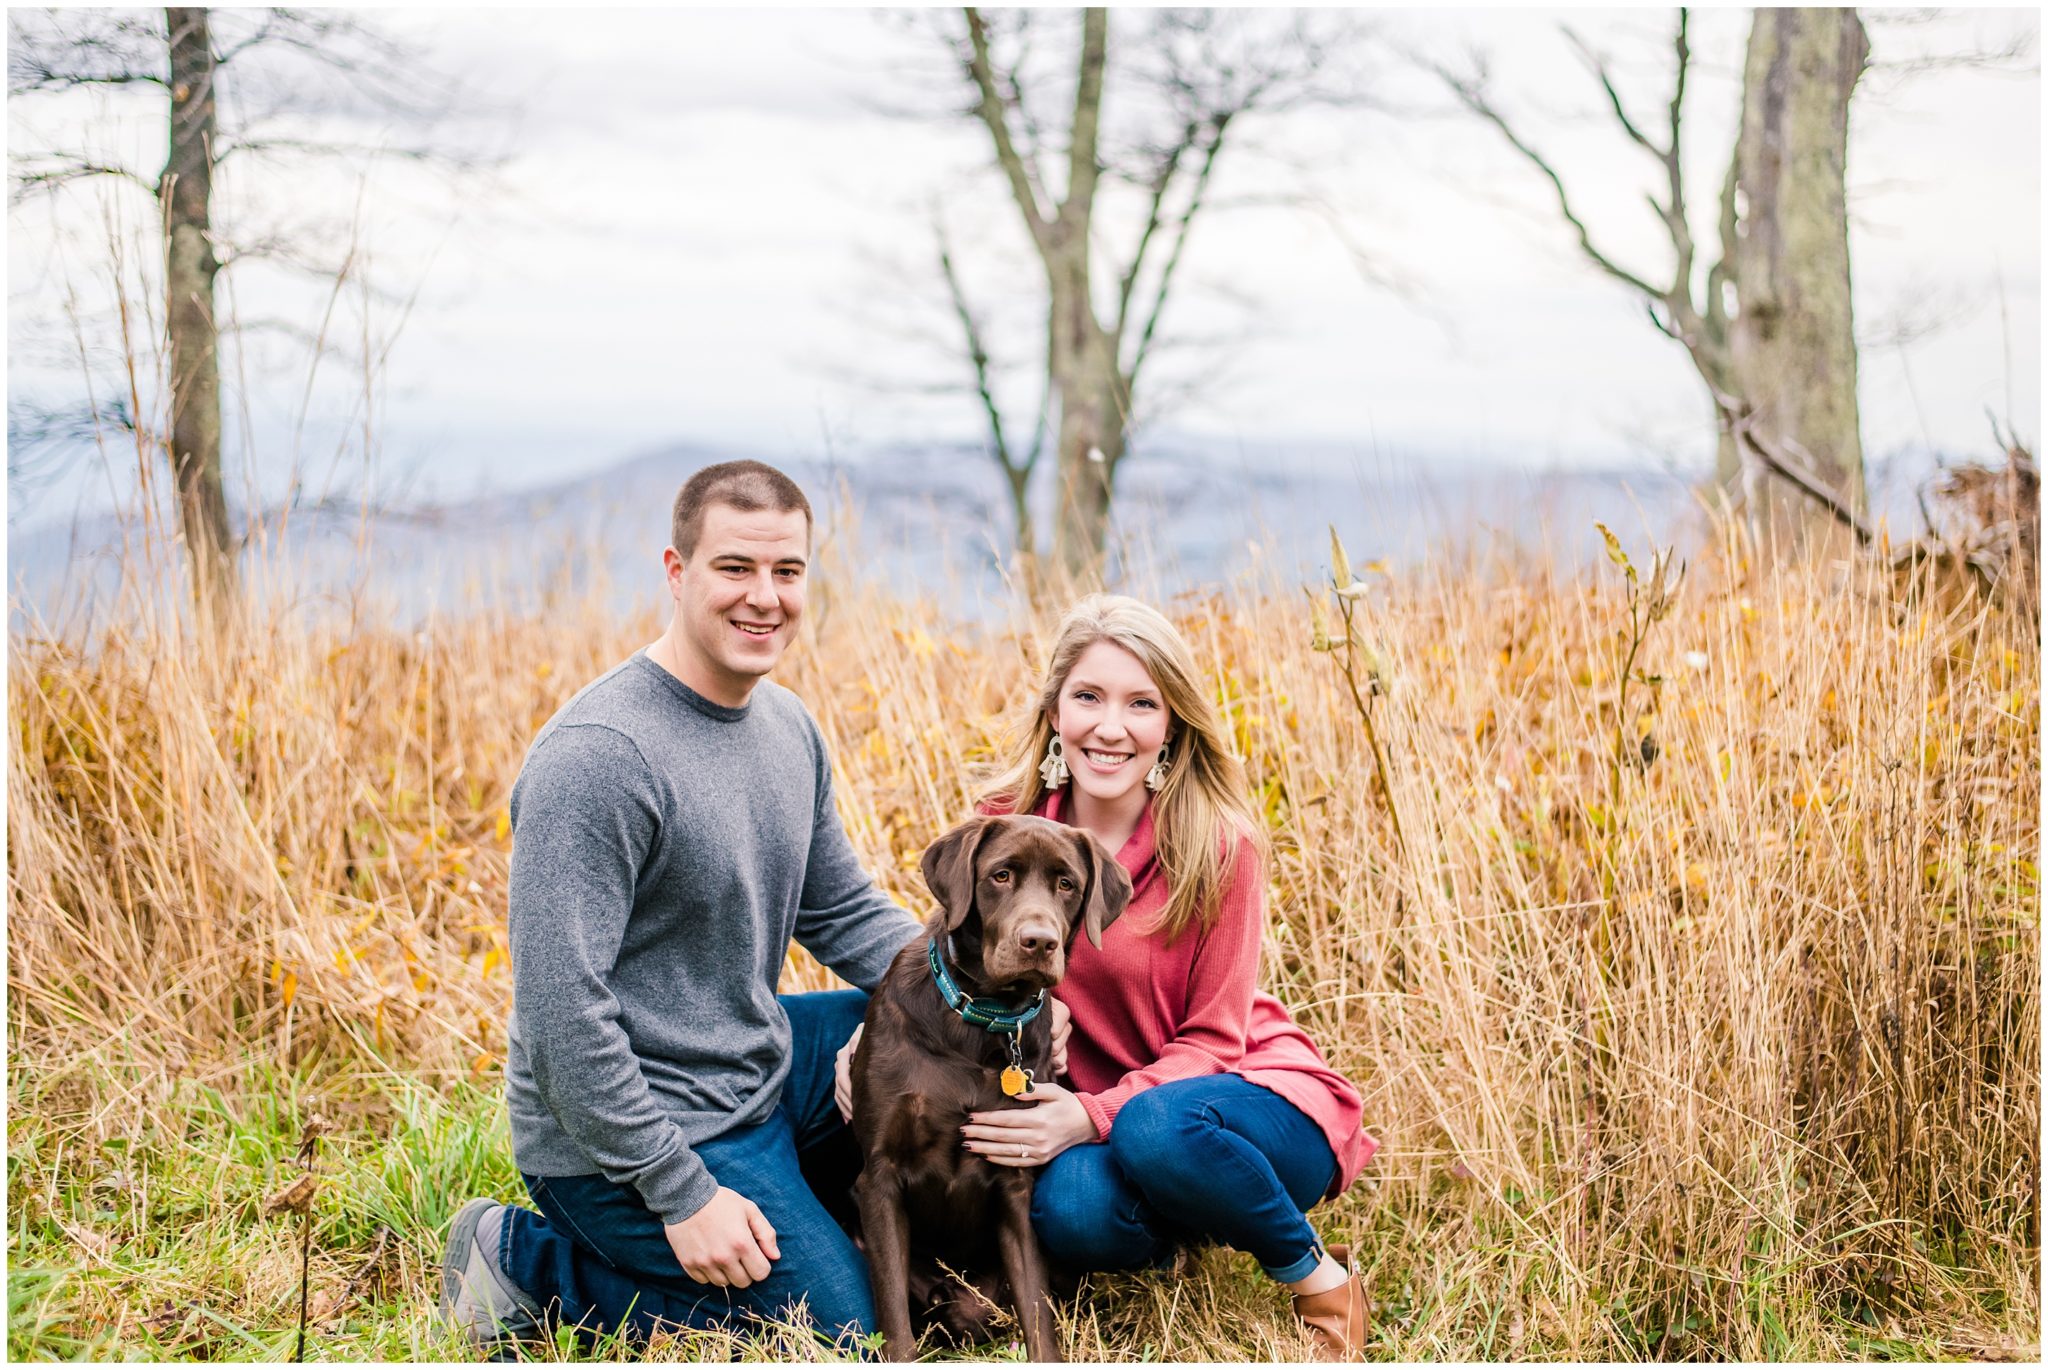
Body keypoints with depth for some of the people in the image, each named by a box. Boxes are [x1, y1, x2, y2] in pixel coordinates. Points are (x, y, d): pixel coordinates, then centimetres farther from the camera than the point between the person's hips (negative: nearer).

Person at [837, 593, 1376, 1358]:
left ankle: (1319, 1278, -11)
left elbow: (1211, 1039, -13)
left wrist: (1094, 1117, -29)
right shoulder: (1011, 826, -6)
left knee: (1156, 1131, -38)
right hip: (1097, 1106, 3)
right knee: (1069, 1207, -33)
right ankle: (1174, 1243, 3)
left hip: (1255, 1094, -2)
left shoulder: (1215, 844, -16)